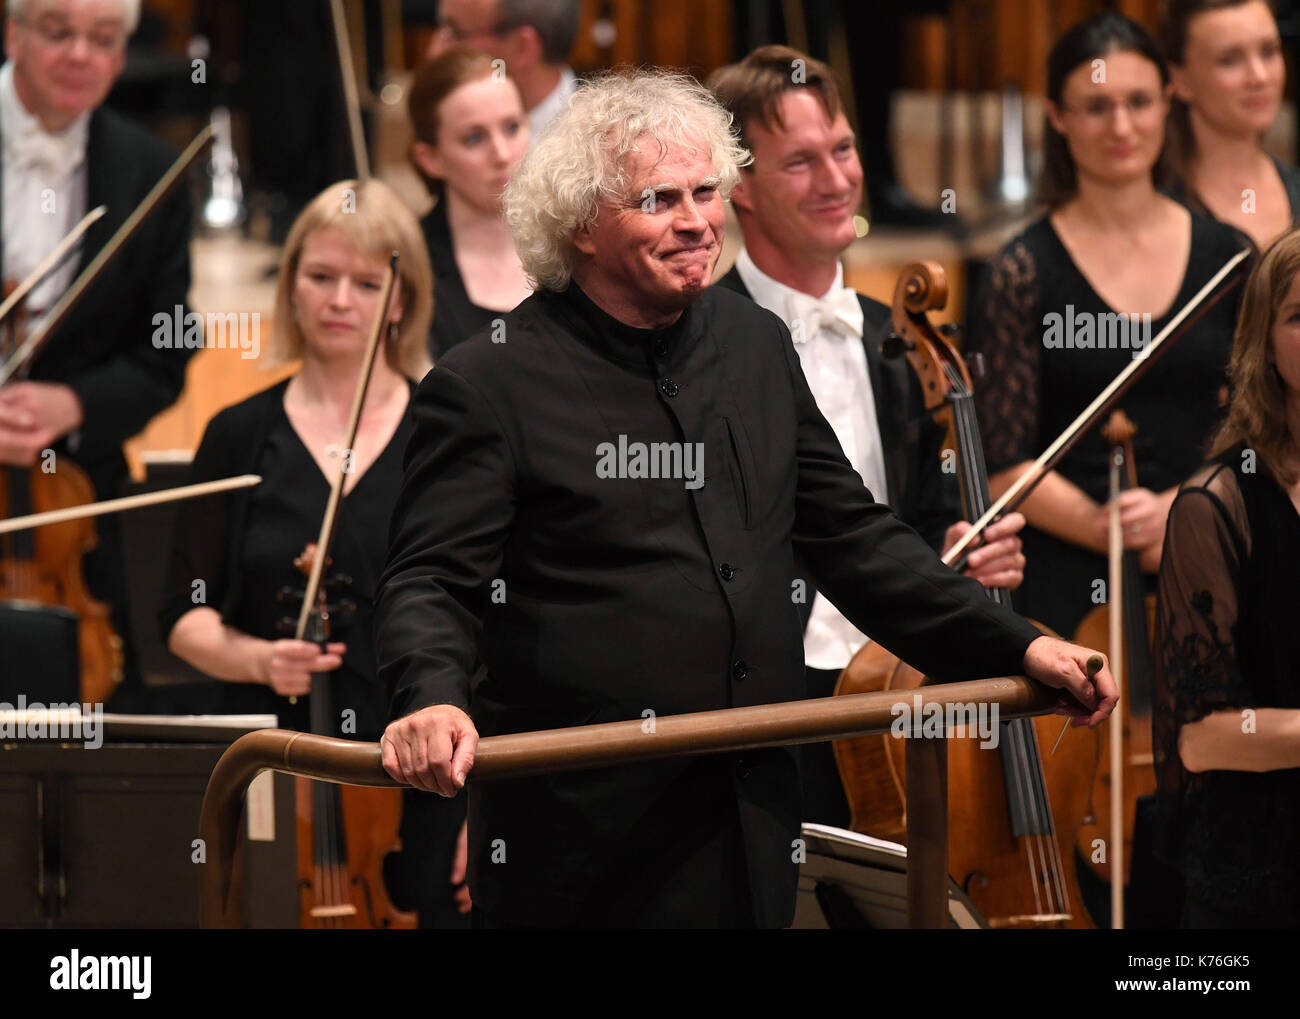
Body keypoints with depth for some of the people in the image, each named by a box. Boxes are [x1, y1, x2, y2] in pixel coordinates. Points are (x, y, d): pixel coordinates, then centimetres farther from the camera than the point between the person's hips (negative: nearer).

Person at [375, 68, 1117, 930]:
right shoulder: (489, 384, -7)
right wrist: (434, 697, -34)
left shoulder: (757, 345, 13)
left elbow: (854, 536, 18)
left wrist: (1014, 647, 10)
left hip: (749, 827, 5)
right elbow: (432, 580, -12)